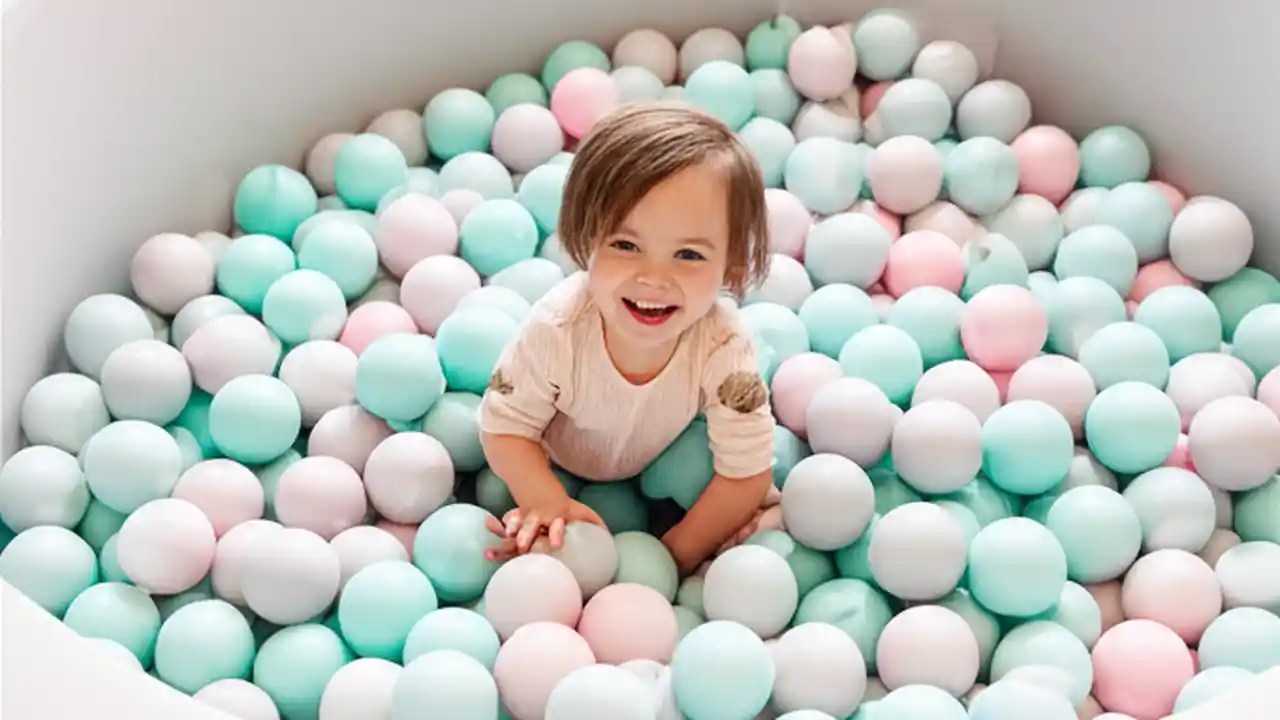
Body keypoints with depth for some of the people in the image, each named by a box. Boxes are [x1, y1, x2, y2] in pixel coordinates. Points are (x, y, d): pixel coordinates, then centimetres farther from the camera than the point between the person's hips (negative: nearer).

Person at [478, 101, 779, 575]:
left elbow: (746, 474, -27)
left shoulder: (724, 349, -38)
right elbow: (506, 428, -22)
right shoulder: (556, 330, -38)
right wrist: (545, 501, -39)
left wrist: (676, 553, -26)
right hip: (559, 469, 0)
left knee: (768, 518, -8)